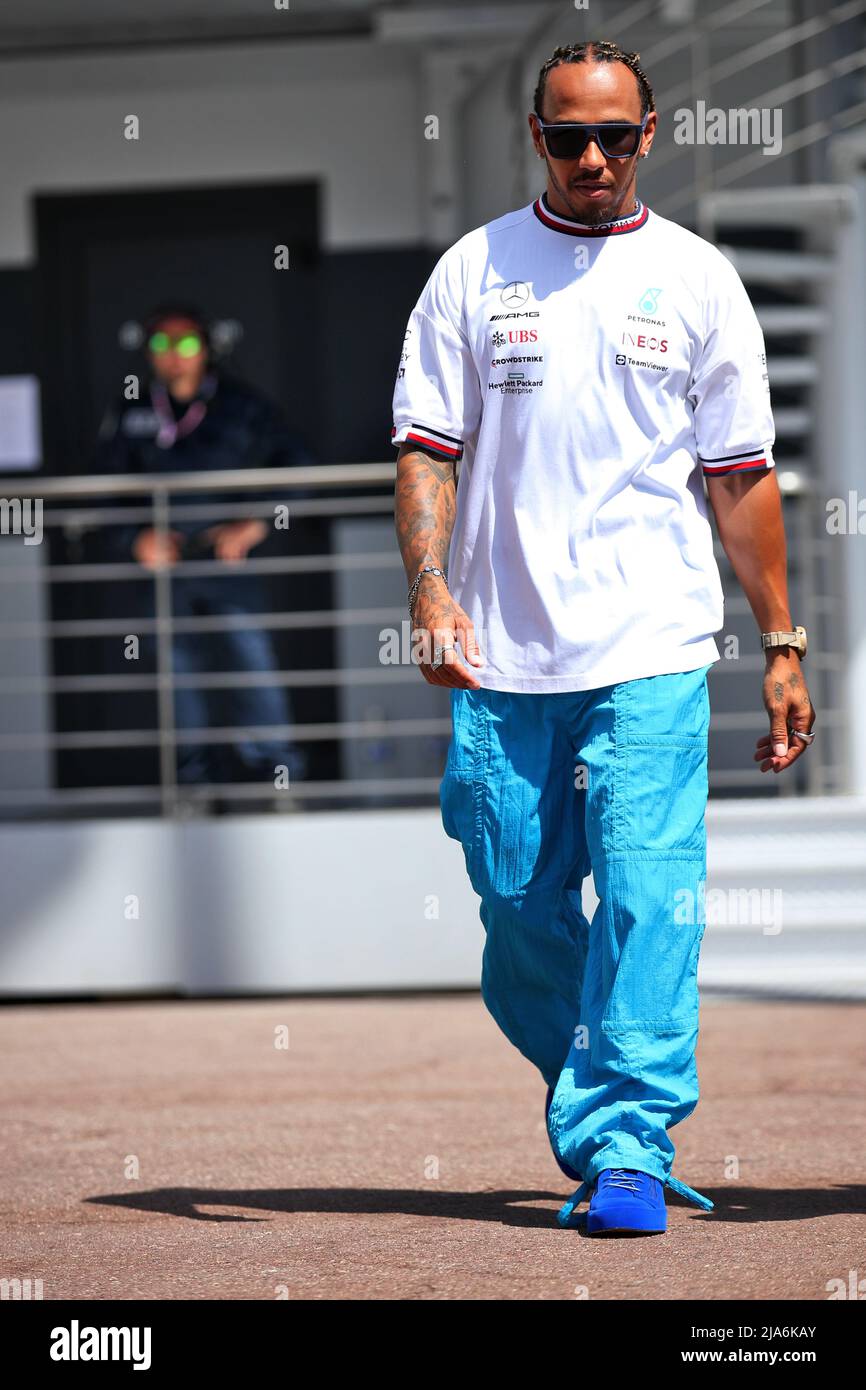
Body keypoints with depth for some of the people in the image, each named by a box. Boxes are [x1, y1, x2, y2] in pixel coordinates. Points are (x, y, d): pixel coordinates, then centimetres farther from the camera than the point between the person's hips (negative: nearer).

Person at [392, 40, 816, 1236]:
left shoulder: (698, 280, 7)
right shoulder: (473, 272, 8)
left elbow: (742, 478, 9)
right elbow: (427, 449, 5)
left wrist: (782, 645, 7)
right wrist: (430, 588, -12)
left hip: (651, 656, -2)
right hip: (501, 661, 2)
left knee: (647, 900, -13)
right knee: (518, 911, 6)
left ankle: (624, 1149, -13)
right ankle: (601, 1101, 28)